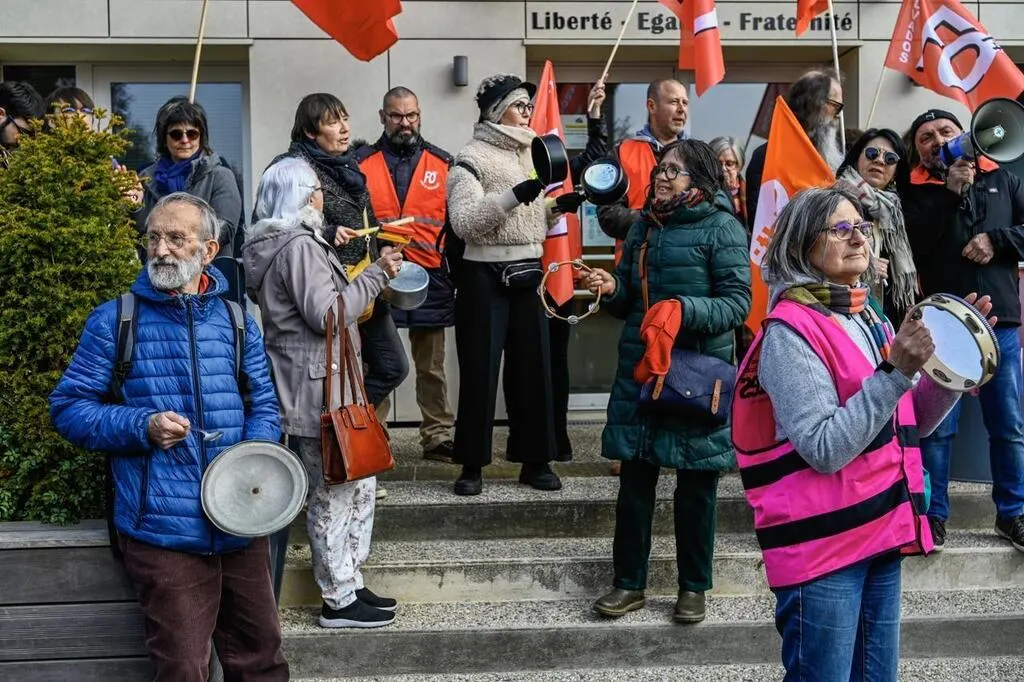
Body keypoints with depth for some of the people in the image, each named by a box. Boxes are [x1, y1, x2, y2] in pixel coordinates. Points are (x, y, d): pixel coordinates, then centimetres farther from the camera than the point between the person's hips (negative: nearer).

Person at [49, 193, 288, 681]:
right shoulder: (114, 321, 1)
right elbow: (68, 408, 1)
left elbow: (264, 406, 14)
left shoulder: (235, 320, 11)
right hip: (163, 530, -3)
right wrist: (142, 427, -14)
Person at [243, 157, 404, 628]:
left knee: (357, 485, 16)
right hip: (317, 389, -11)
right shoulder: (300, 245, -16)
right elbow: (326, 314, -21)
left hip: (308, 388, 11)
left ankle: (348, 584, 24)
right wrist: (376, 274, -14)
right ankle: (339, 600, 8)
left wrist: (329, 246, 21)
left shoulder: (272, 244, 15)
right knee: (335, 495, -2)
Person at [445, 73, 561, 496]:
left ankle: (535, 460, 17)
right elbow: (463, 222, -18)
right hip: (485, 277, -6)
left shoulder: (530, 154, 14)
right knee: (480, 371, -1)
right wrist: (513, 196, -26)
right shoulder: (472, 157, -6)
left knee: (533, 367, 7)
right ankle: (472, 464, 9)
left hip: (527, 274, 6)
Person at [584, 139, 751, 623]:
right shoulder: (643, 226, 12)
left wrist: (685, 310, -26)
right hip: (639, 366, 5)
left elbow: (738, 302, -13)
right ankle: (629, 582, 19)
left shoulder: (721, 228, -6)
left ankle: (693, 586, 21)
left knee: (696, 484, 6)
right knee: (634, 478, 7)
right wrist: (611, 289, -2)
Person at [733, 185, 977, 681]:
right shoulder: (790, 331, -14)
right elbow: (824, 450, -22)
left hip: (880, 535, 8)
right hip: (821, 545, -8)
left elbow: (910, 424, 17)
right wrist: (896, 372, -25)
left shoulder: (868, 320, 11)